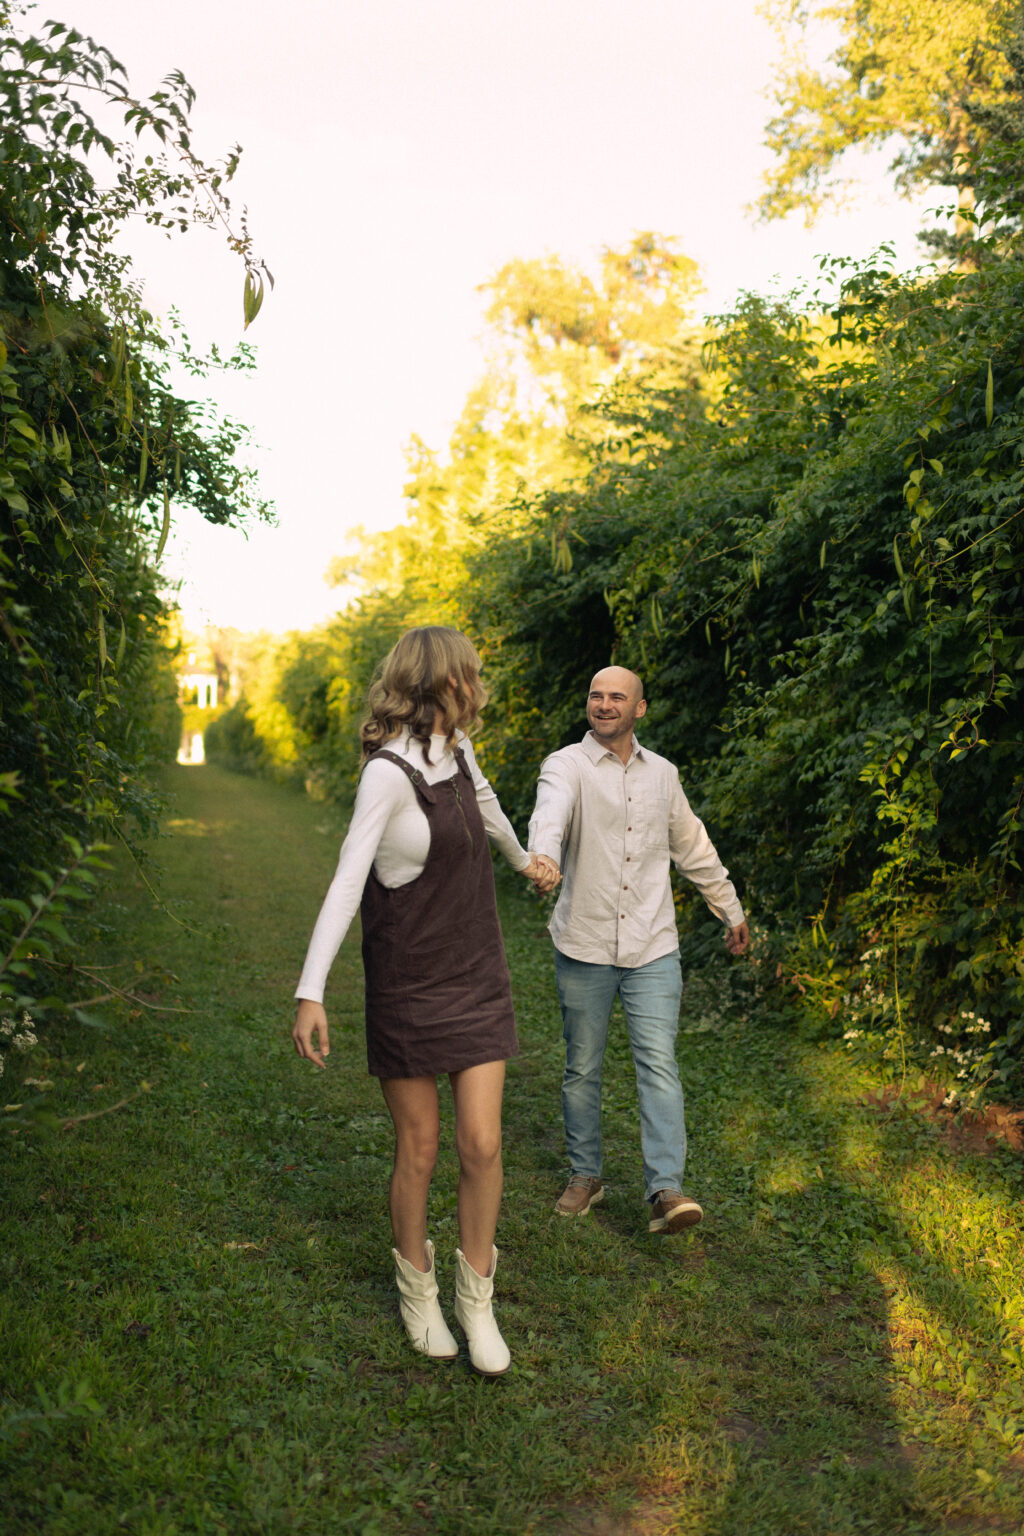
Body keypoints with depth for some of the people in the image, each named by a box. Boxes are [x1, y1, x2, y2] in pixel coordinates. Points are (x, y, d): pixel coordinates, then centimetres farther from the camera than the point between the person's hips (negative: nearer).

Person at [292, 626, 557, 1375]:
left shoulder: (456, 749, 4)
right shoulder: (388, 772, -19)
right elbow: (348, 880, -25)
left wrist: (524, 857, 45)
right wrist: (312, 991, -33)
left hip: (478, 978, 6)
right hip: (407, 984, -5)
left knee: (482, 1144, 1)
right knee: (419, 1151, 8)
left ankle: (477, 1299, 21)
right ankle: (418, 1292, 32)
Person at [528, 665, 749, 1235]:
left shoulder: (662, 773, 9)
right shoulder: (567, 766, -5)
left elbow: (694, 846, 21)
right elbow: (550, 814, -29)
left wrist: (732, 911, 27)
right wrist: (544, 858, -51)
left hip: (653, 949, 2)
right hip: (584, 948, -1)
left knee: (659, 1064, -8)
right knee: (583, 1069, 10)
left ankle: (667, 1190, -9)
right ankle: (586, 1176, 26)